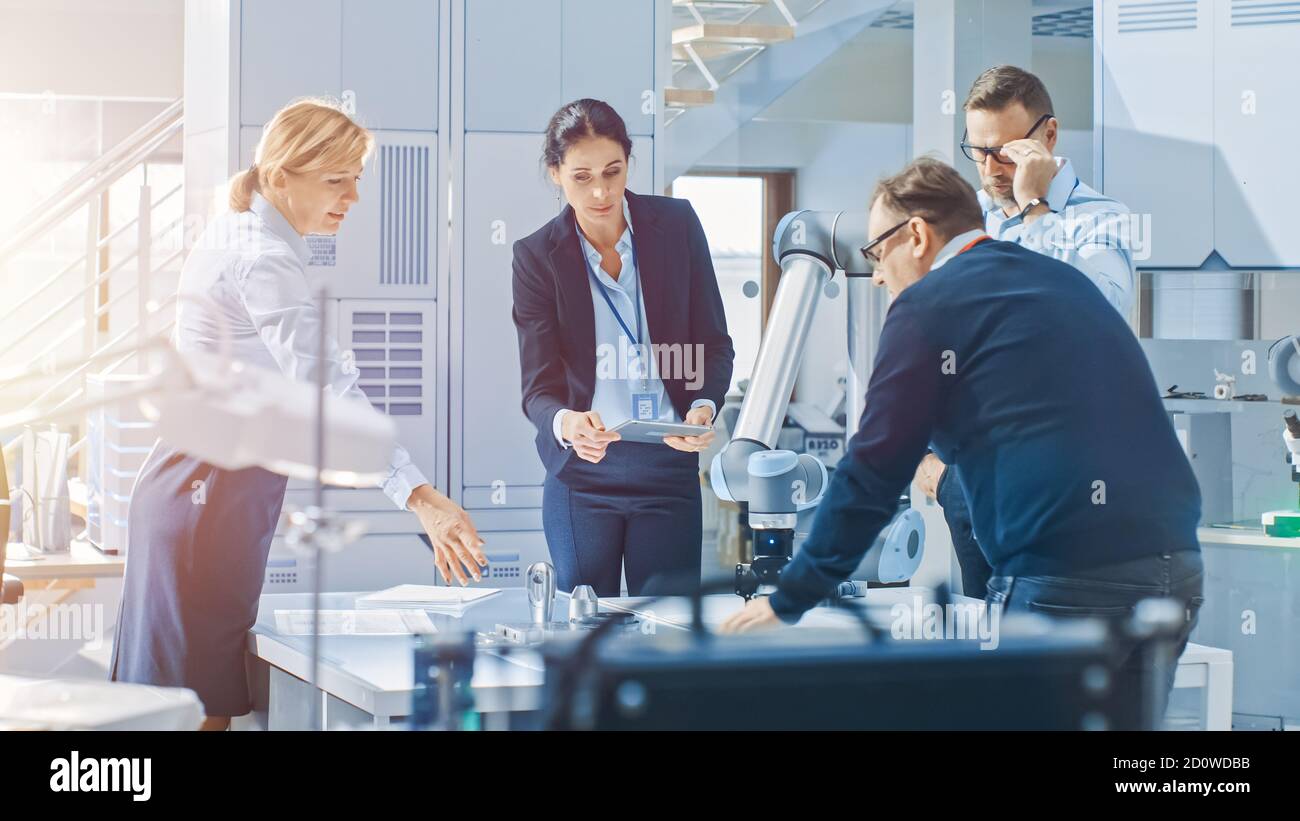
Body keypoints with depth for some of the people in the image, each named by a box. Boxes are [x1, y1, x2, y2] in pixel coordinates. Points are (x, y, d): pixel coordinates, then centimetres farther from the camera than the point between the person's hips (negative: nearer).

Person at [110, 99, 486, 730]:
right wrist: (420, 497, -35)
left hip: (191, 481, 10)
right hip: (213, 489, -10)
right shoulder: (263, 260, -18)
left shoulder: (236, 234, 14)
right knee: (199, 705, -8)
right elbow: (325, 387, -29)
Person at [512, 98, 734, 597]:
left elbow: (715, 343, 4)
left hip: (670, 465, 1)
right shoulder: (537, 256, -4)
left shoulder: (677, 224, 0)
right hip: (581, 468, -1)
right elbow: (538, 386, -8)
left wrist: (704, 407, -17)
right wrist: (565, 422, -31)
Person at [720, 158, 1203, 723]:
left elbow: (872, 474, -1)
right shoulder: (1065, 281, 22)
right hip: (1175, 566, 8)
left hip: (1067, 575, -7)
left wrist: (787, 602, 7)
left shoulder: (931, 302, -1)